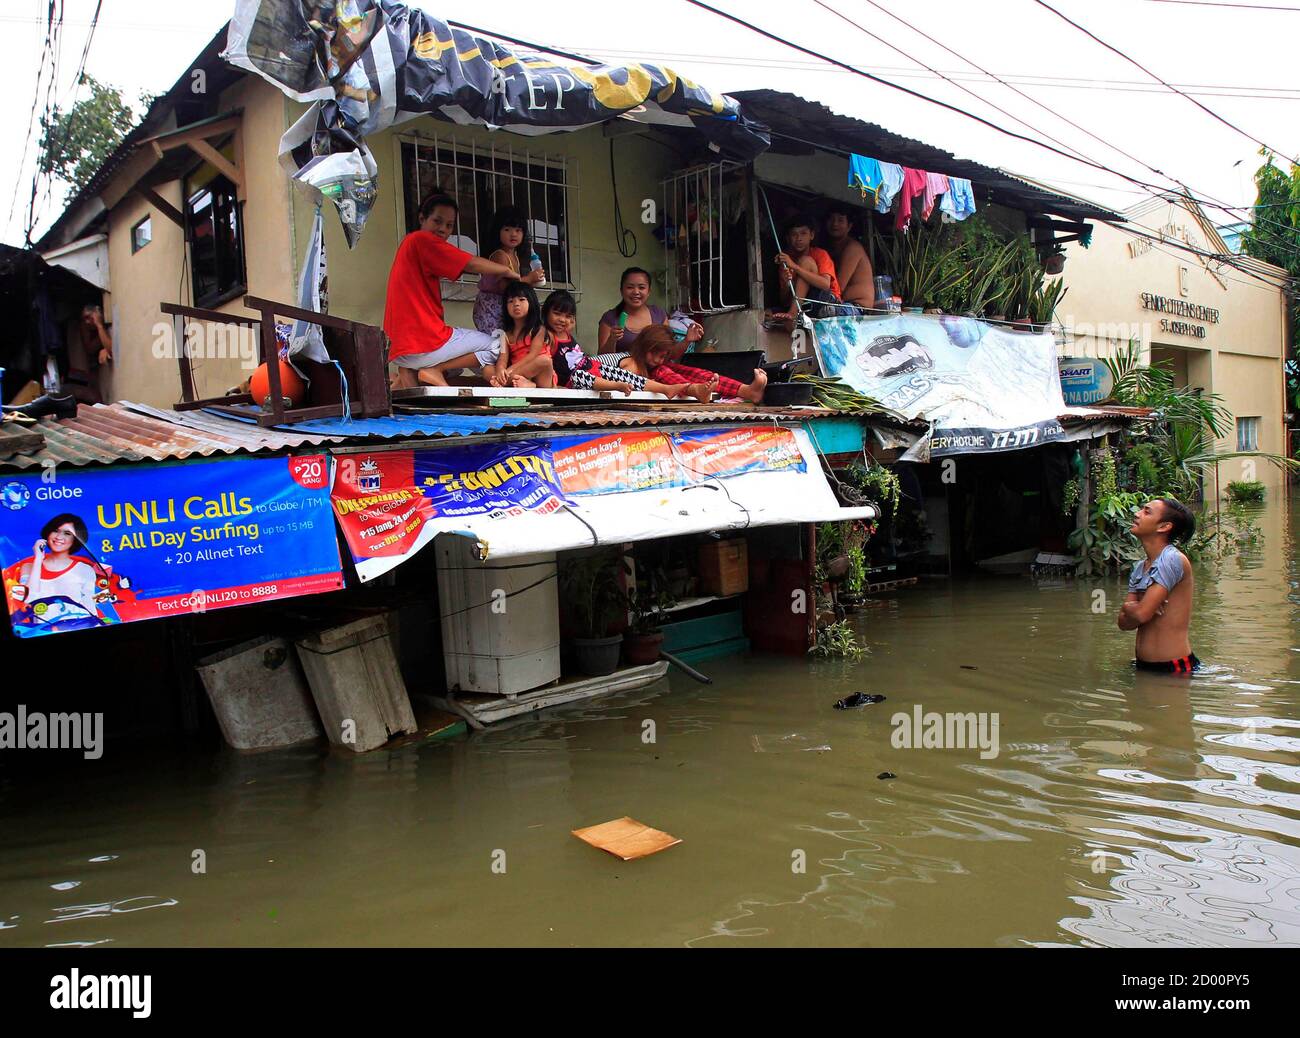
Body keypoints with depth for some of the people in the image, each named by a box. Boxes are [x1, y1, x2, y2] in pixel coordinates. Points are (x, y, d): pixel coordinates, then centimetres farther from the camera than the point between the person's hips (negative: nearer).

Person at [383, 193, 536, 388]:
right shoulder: (422, 239, -9)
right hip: (426, 344, -9)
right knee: (497, 346, 6)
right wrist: (507, 271, 5)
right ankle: (435, 371, -5)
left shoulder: (410, 243, 20)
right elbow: (472, 264, -10)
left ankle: (408, 376, 10)